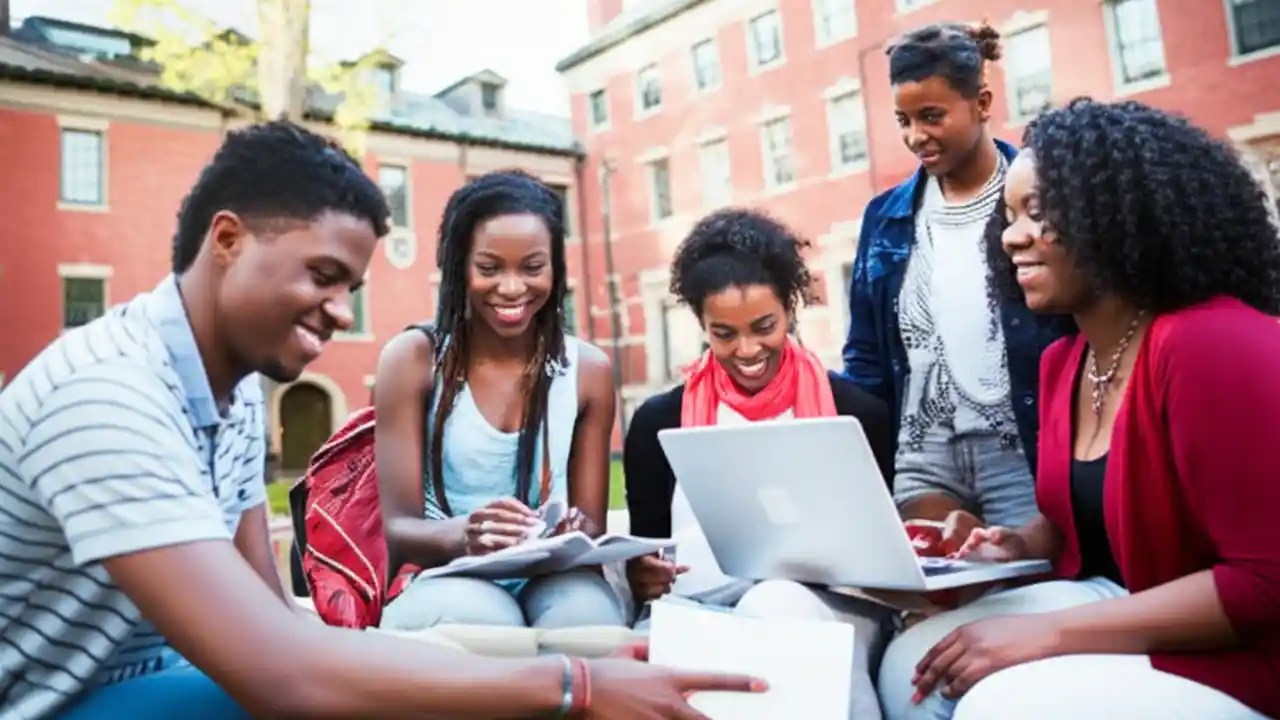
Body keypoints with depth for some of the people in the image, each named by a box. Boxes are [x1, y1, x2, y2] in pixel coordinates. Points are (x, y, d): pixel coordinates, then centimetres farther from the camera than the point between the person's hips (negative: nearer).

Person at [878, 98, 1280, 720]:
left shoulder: (1213, 343, -22)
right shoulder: (1063, 362, 5)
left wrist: (1046, 633, -25)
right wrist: (1017, 544, -4)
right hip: (1114, 603, 8)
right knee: (912, 666, -7)